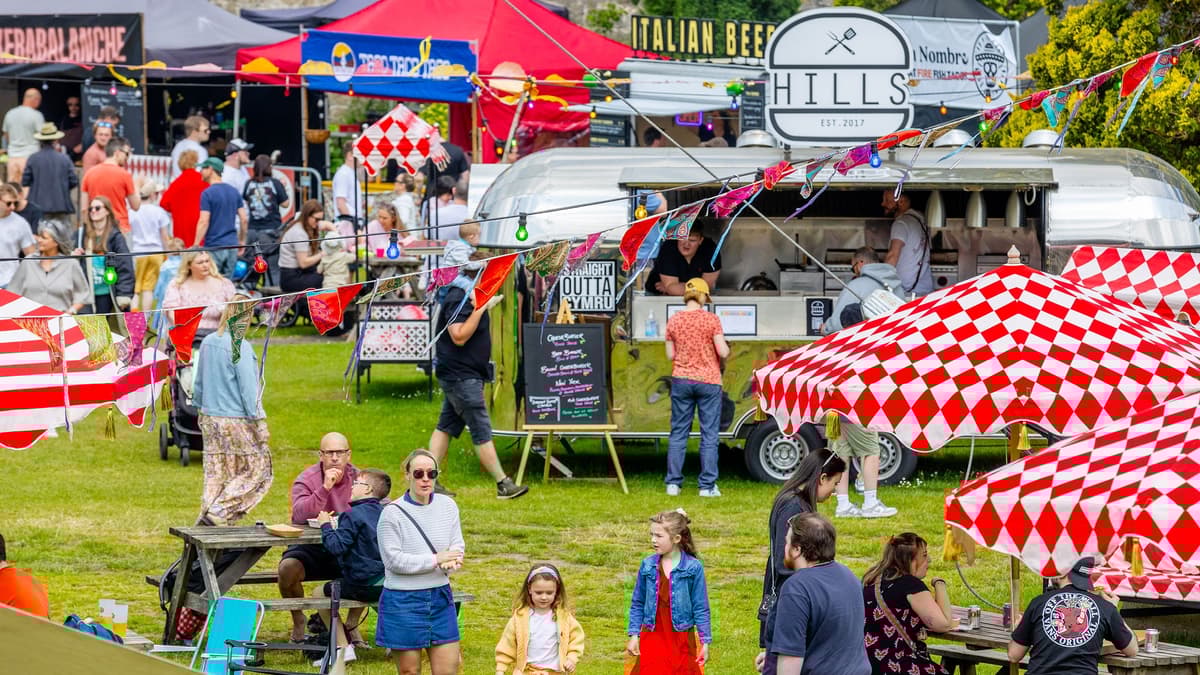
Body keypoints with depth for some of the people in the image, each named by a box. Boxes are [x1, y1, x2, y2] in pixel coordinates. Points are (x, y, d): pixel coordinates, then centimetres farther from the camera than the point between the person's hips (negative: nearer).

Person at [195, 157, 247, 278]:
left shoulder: (207, 194, -10)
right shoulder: (235, 192, 9)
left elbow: (204, 222, -16)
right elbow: (244, 219, 9)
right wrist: (242, 241, 19)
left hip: (213, 247, -6)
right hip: (232, 245, 6)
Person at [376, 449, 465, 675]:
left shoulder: (447, 506, 6)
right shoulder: (393, 513, -11)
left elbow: (458, 545, 5)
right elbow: (393, 560, -15)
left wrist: (451, 560, -20)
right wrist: (436, 560, -18)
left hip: (440, 597, 5)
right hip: (403, 600, -4)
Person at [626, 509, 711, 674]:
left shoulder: (693, 567, -7)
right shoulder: (648, 565, 1)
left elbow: (701, 608, -3)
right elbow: (637, 604, 8)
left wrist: (705, 642, -4)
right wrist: (634, 635, 2)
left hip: (682, 641, -2)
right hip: (652, 639, 2)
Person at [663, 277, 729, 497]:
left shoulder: (673, 321, 1)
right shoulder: (711, 320, -9)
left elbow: (670, 355, 4)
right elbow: (723, 353, -11)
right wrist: (726, 347, 11)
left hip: (681, 380, 3)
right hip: (708, 381, -3)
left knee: (678, 432, 10)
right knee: (709, 435, 2)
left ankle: (673, 483, 8)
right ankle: (707, 486, 0)